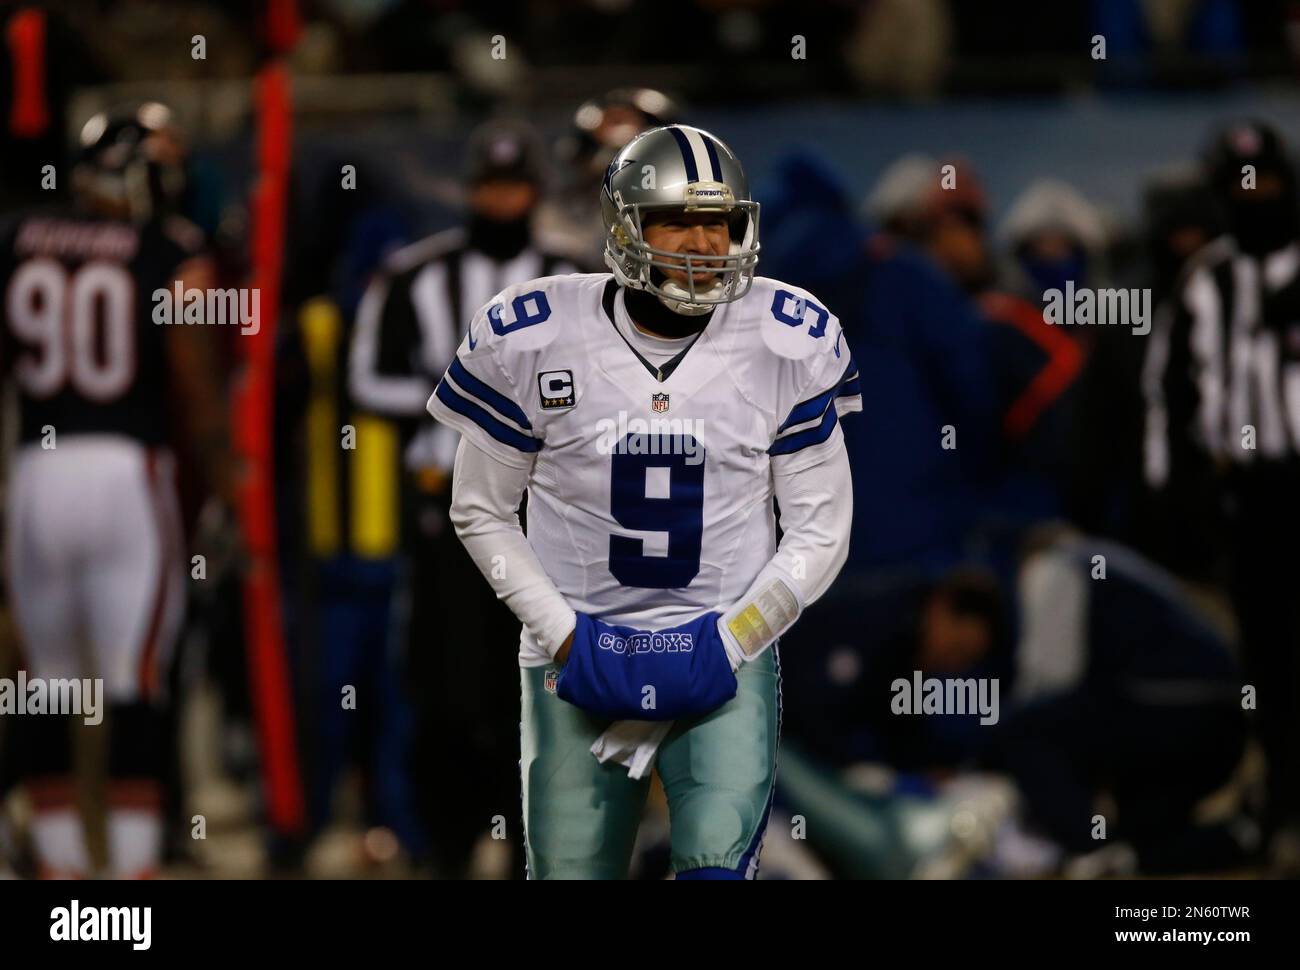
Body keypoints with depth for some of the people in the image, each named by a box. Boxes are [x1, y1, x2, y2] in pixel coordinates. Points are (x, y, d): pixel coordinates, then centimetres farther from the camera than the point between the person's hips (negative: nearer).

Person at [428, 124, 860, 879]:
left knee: (718, 862, -21)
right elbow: (483, 512, 3)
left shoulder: (789, 345, -5)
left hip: (724, 655, -1)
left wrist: (728, 642, -10)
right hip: (579, 666, 1)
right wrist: (564, 637, -9)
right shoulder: (531, 341, -7)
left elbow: (820, 533, 1)